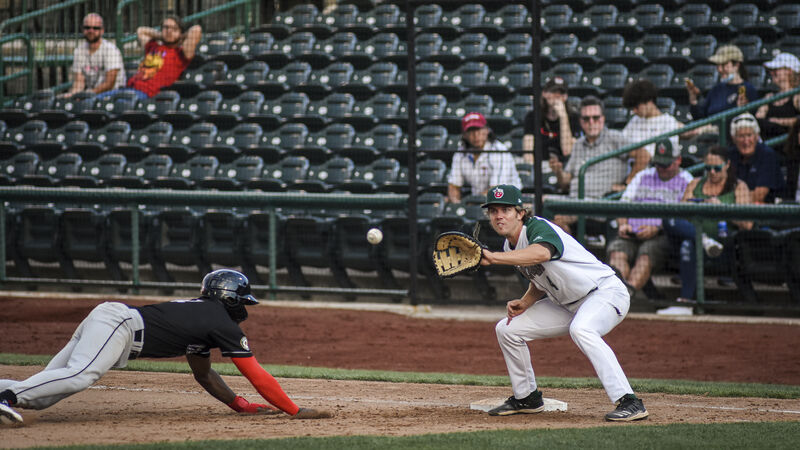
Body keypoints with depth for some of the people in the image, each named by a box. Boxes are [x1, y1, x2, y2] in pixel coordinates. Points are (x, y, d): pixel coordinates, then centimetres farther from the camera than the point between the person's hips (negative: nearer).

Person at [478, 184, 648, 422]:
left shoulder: (539, 228, -23)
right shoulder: (510, 247, 5)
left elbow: (542, 253, -48)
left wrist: (492, 257, -53)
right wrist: (524, 303, -3)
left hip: (606, 292, -10)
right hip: (568, 304, 10)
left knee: (580, 329, -40)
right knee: (507, 329, 6)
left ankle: (629, 402, -41)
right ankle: (527, 398, 22)